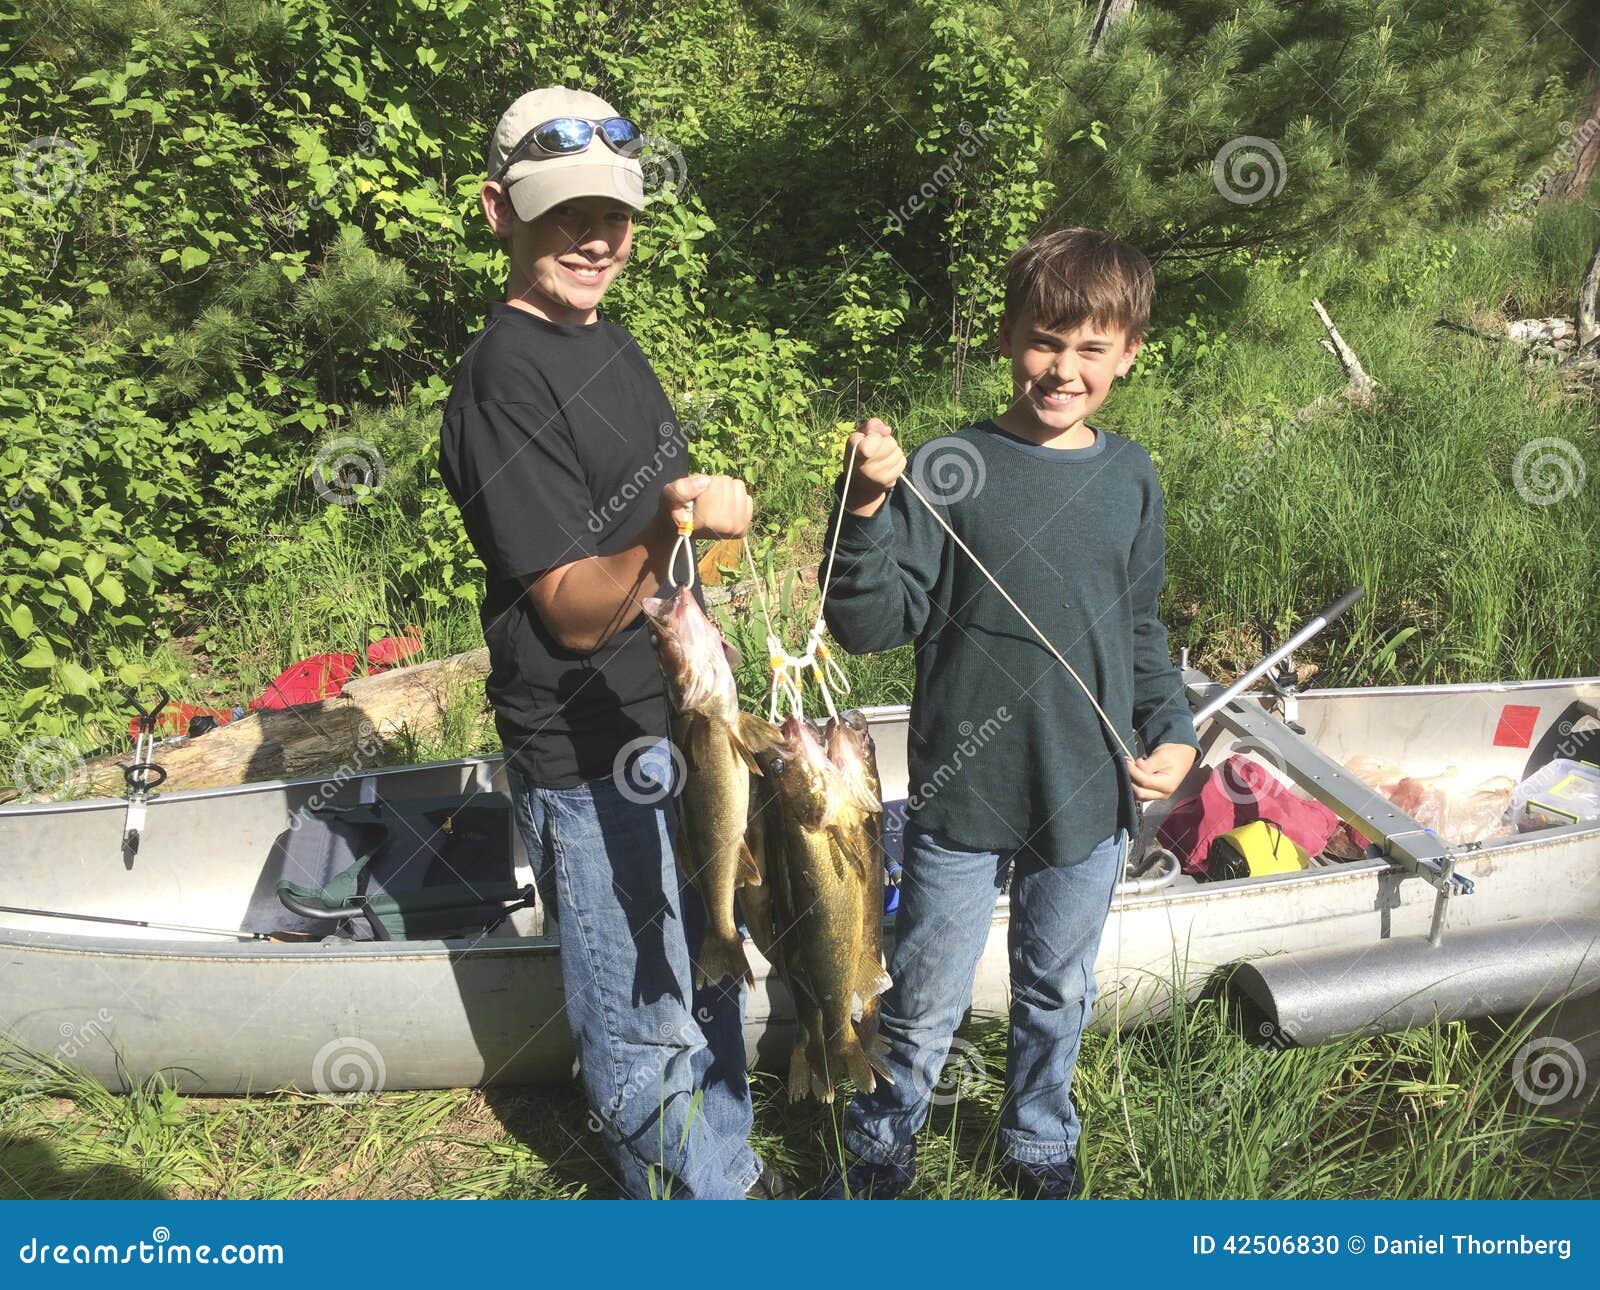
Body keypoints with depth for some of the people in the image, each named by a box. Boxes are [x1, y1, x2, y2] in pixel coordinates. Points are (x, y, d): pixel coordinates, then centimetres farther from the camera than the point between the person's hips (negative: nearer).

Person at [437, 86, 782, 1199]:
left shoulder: (607, 339, 8)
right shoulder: (504, 383, -20)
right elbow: (576, 613, -22)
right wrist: (673, 531, -41)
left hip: (677, 726, 9)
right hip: (593, 764, -9)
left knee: (711, 977, 25)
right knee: (646, 1026, 9)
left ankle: (730, 1165, 47)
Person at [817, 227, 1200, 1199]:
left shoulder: (1131, 478, 1)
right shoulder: (951, 470, -12)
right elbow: (872, 624, -16)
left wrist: (1174, 732, 1)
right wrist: (868, 508, -30)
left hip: (1091, 794, 4)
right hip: (962, 794, -3)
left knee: (1058, 993, 22)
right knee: (928, 1001, 12)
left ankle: (1041, 1145, 47)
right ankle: (880, 1151, 39)